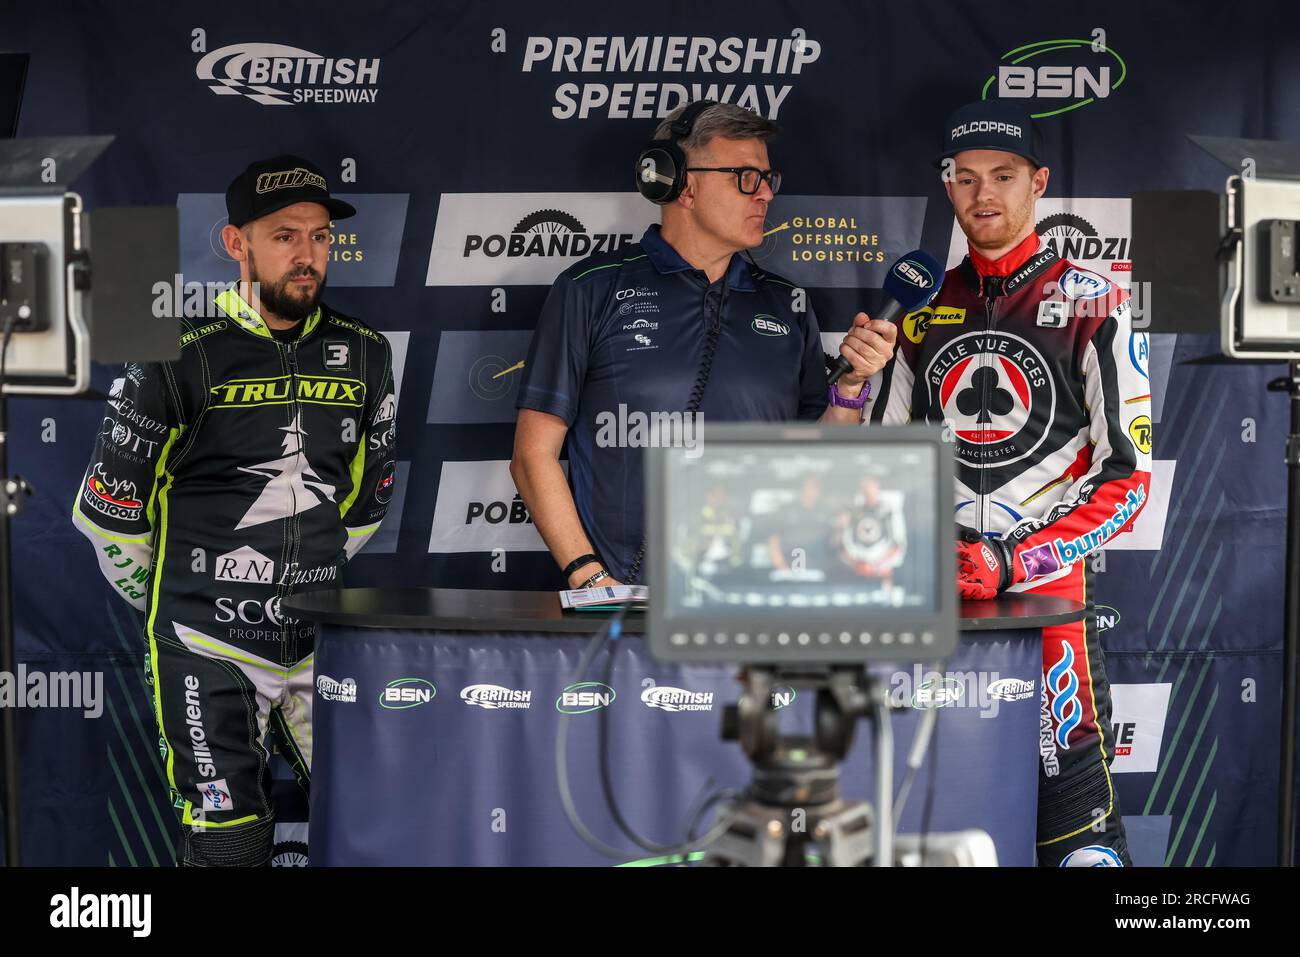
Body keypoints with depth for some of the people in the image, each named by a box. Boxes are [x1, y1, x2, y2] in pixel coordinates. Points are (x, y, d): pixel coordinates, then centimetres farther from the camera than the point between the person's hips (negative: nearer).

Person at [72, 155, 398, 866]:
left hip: (319, 640, 4)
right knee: (230, 842, 0)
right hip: (208, 650, -4)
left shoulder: (365, 355, 5)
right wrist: (172, 602, 10)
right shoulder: (180, 359, -9)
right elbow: (107, 512, 0)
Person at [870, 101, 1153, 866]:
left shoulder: (1093, 305, -2)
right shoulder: (924, 310, 12)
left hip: (1046, 593, -4)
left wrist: (1012, 565, -15)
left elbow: (1128, 482, -6)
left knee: (1078, 834, -6)